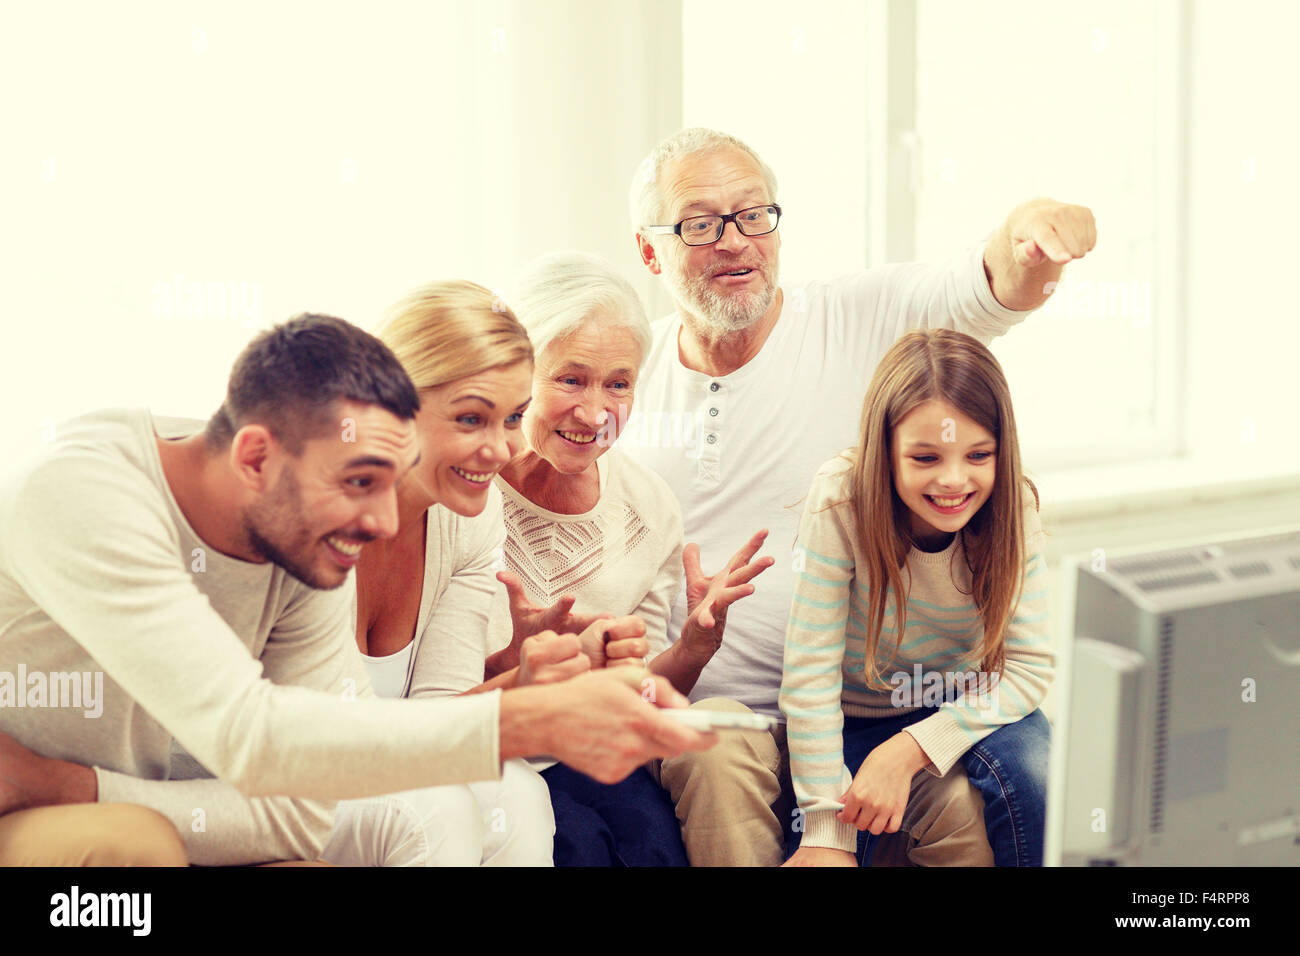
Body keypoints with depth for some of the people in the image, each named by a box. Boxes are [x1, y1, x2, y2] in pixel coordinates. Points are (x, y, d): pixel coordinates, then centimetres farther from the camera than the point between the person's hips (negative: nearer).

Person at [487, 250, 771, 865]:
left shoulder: (650, 511, -1)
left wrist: (696, 645, -16)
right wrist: (515, 659, -31)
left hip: (579, 756, 4)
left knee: (654, 836, -25)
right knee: (579, 843, -29)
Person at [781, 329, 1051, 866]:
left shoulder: (1013, 508, -18)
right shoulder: (840, 500, -25)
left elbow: (1029, 665, -19)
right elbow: (810, 670, -24)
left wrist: (908, 750, -31)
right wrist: (827, 833, -26)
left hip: (959, 710, 2)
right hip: (849, 720, -2)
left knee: (1040, 775, -26)